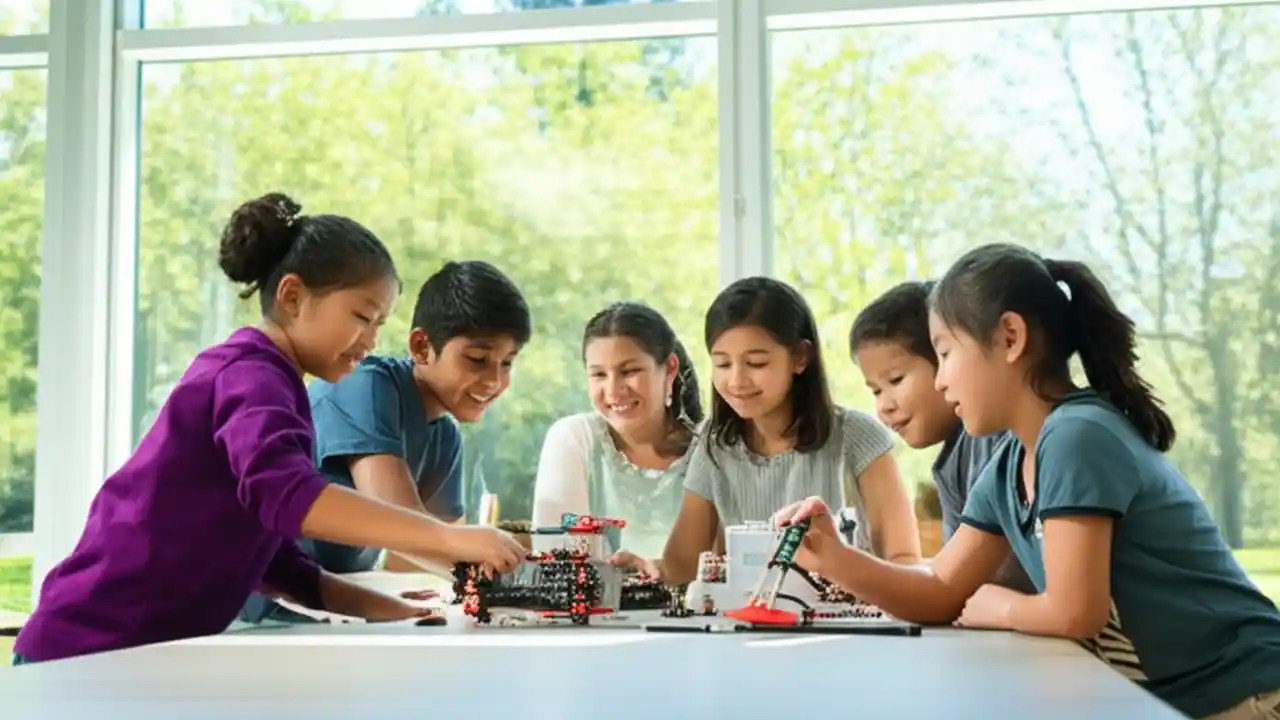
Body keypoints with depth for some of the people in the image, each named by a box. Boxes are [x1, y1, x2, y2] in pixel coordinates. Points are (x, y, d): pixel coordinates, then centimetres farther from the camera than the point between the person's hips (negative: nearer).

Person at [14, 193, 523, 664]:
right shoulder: (251, 375, -14)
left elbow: (274, 561, 12)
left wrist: (395, 612, 2)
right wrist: (449, 539, -38)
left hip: (142, 653, 9)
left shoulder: (249, 376, 14)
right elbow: (282, 492, -36)